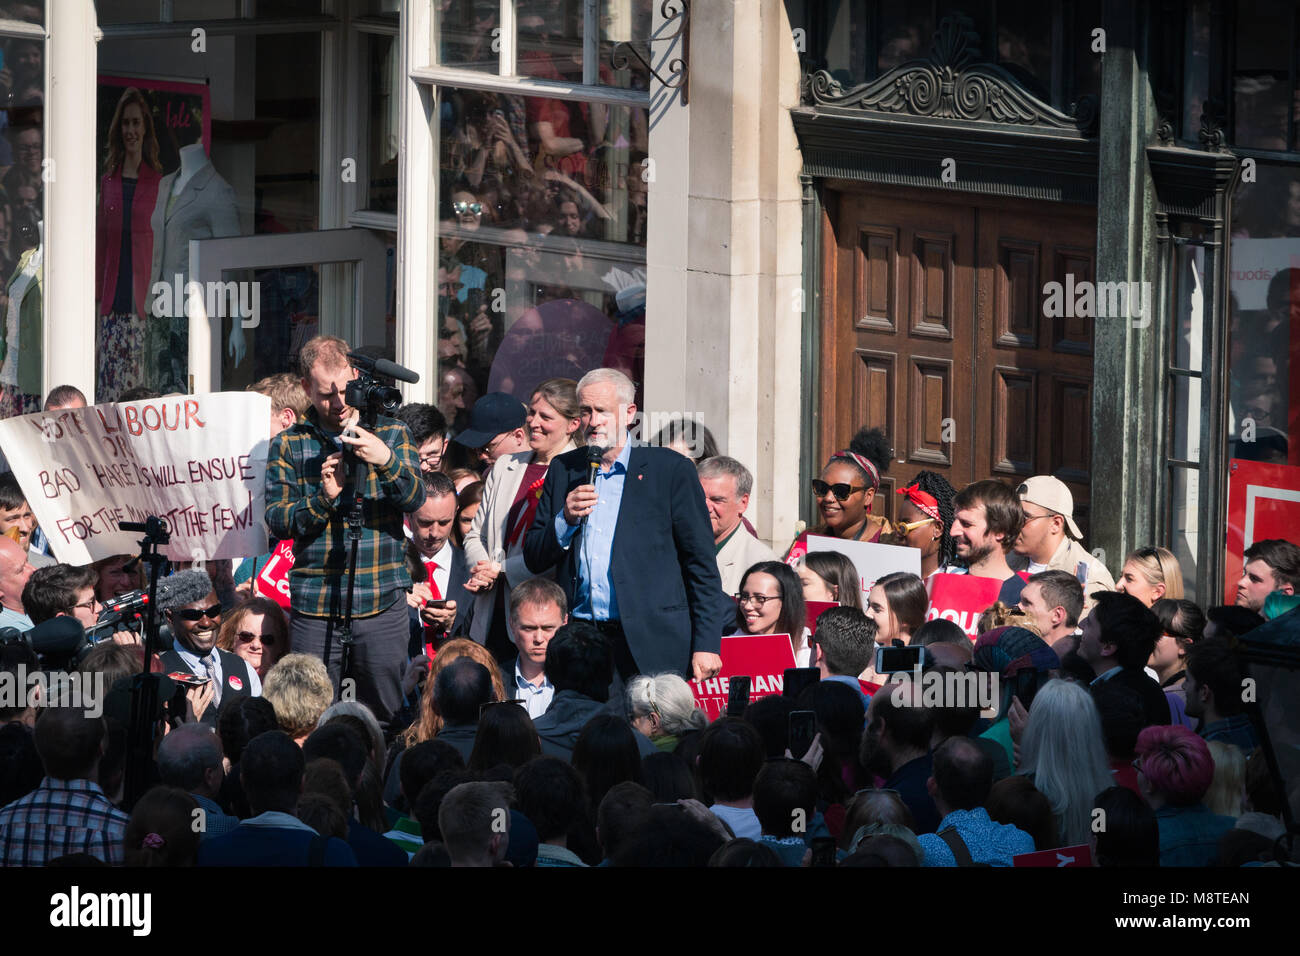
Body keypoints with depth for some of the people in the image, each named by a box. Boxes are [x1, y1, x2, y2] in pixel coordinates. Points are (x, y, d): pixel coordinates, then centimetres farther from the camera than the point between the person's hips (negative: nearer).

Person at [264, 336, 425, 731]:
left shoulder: (390, 432, 8)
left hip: (382, 606, 0)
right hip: (314, 608, 0)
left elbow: (415, 498, -6)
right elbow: (276, 520, -1)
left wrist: (386, 460, -26)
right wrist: (323, 496, -19)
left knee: (384, 721, 4)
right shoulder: (288, 445, 7)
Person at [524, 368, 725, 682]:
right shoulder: (564, 471, 15)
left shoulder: (671, 470, 3)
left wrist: (706, 644, -6)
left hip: (649, 645, -3)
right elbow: (534, 559, 15)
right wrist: (566, 520, -5)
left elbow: (701, 563, 2)